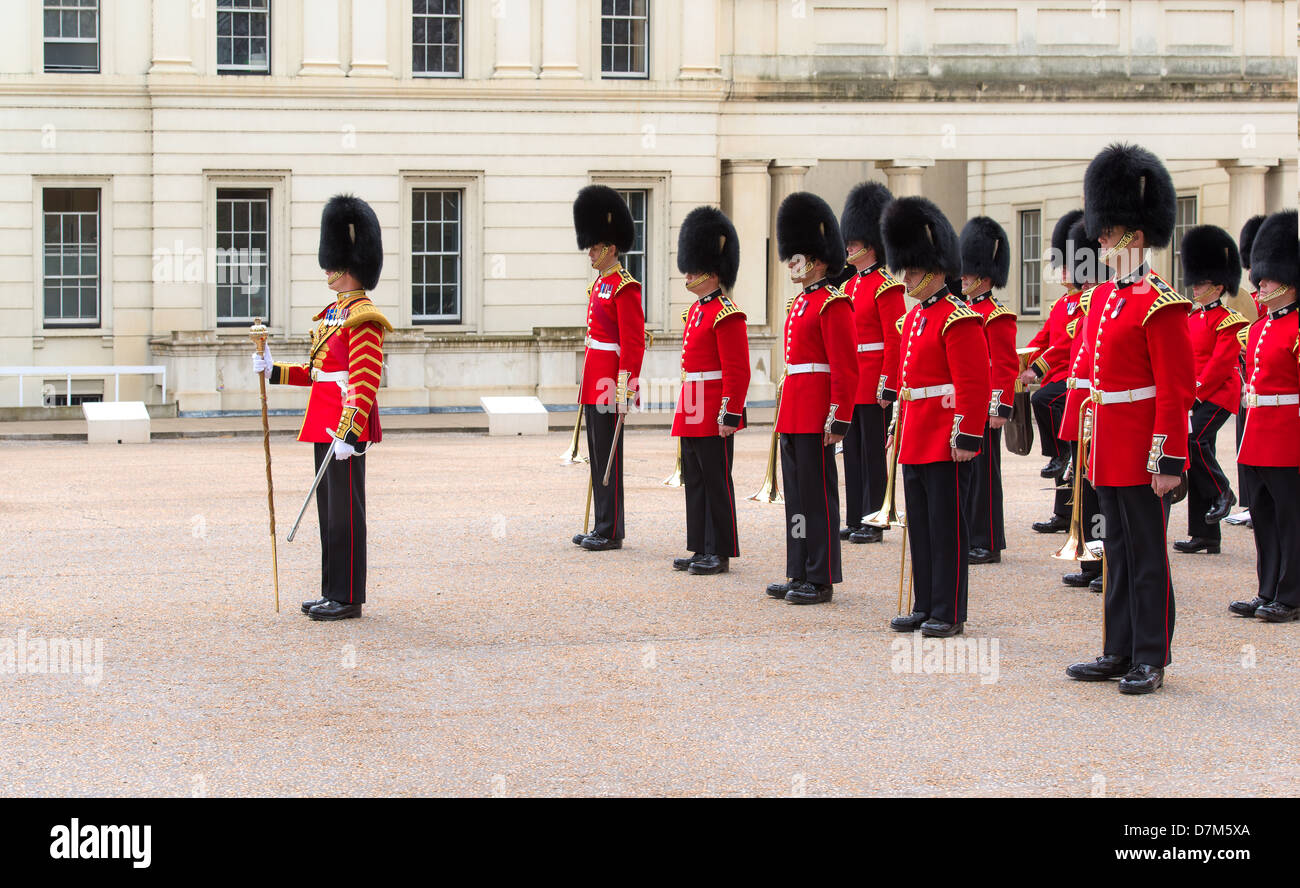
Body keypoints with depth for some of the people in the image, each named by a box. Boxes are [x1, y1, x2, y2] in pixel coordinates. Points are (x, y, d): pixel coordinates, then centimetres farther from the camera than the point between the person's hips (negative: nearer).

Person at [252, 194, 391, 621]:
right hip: (325, 424, 10)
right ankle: (333, 593, 19)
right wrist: (274, 371, 13)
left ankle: (348, 599, 0)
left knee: (344, 512, -5)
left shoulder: (363, 318, -13)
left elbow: (366, 381, -20)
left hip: (346, 428, -10)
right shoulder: (333, 313, 17)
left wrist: (349, 433, -25)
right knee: (329, 510, 12)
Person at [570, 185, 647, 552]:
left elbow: (633, 342, -17)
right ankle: (603, 527, 18)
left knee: (607, 456, -5)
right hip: (595, 380, 10)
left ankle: (610, 532, 0)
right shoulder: (599, 284, 16)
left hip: (610, 382, -10)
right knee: (597, 455, 12)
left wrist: (624, 389, -21)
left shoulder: (625, 287, -13)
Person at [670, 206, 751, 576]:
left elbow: (738, 371, -18)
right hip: (692, 414, 10)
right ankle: (701, 549, 18)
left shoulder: (727, 315, -14)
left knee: (716, 482, -3)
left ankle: (721, 553, 3)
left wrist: (730, 414, -21)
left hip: (714, 415, -10)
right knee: (695, 481, 12)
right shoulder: (695, 310, 15)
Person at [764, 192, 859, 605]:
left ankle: (821, 580, 1)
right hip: (793, 413, 9)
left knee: (817, 494, -4)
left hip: (815, 418, -9)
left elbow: (845, 369, -16)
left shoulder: (833, 304, -12)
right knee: (796, 494, 12)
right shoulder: (800, 302, 17)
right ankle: (800, 575, 18)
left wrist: (839, 419, -20)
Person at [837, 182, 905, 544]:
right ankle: (855, 520, 15)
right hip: (850, 382, 8)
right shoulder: (852, 284, 15)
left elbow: (894, 339, -14)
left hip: (873, 384, -8)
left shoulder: (886, 285, -10)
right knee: (853, 450, 10)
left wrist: (887, 387, -18)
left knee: (873, 452, -3)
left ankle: (873, 522, 2)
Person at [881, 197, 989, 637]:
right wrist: (900, 429, 20)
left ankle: (949, 613, 3)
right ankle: (926, 607, 19)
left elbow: (973, 385, -17)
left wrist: (967, 437, -20)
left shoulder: (959, 320, -13)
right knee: (920, 526, 12)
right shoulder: (913, 317, 15)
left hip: (945, 445, -9)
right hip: (915, 444, 9)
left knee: (946, 526, -3)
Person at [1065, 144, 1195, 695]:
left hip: (1142, 455, -8)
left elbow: (1176, 390, -16)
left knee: (1147, 555, -1)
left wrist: (1170, 459, -19)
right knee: (1117, 551, 14)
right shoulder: (1103, 298, 12)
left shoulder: (1160, 305, -14)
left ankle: (1150, 660, 7)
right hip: (1109, 454, 8)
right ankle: (1119, 652, 21)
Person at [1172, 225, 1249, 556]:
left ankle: (1222, 493, -5)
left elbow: (1222, 363, -15)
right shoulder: (1190, 319, 14)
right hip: (1191, 397, 8)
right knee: (1197, 454, 5)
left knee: (1192, 439, -27)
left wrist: (1195, 392, -17)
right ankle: (1205, 535, 9)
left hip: (1218, 395, -8)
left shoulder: (1229, 321, -8)